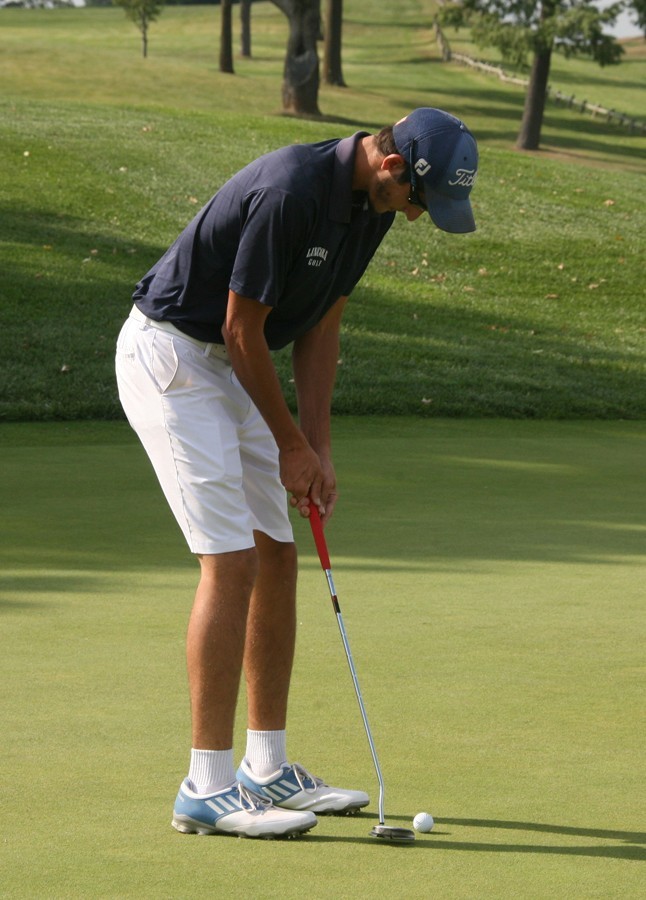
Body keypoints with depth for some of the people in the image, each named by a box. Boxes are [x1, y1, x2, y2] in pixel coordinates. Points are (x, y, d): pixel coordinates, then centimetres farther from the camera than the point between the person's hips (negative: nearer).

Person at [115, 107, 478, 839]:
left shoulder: (370, 204, 1)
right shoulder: (290, 194, -28)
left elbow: (320, 326, 8)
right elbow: (242, 330, -21)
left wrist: (318, 451, 3)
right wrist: (290, 444, -9)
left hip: (224, 368, 10)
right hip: (169, 358, -10)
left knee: (277, 558, 9)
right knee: (231, 561, -14)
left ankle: (266, 768, 17)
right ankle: (207, 787, -12)